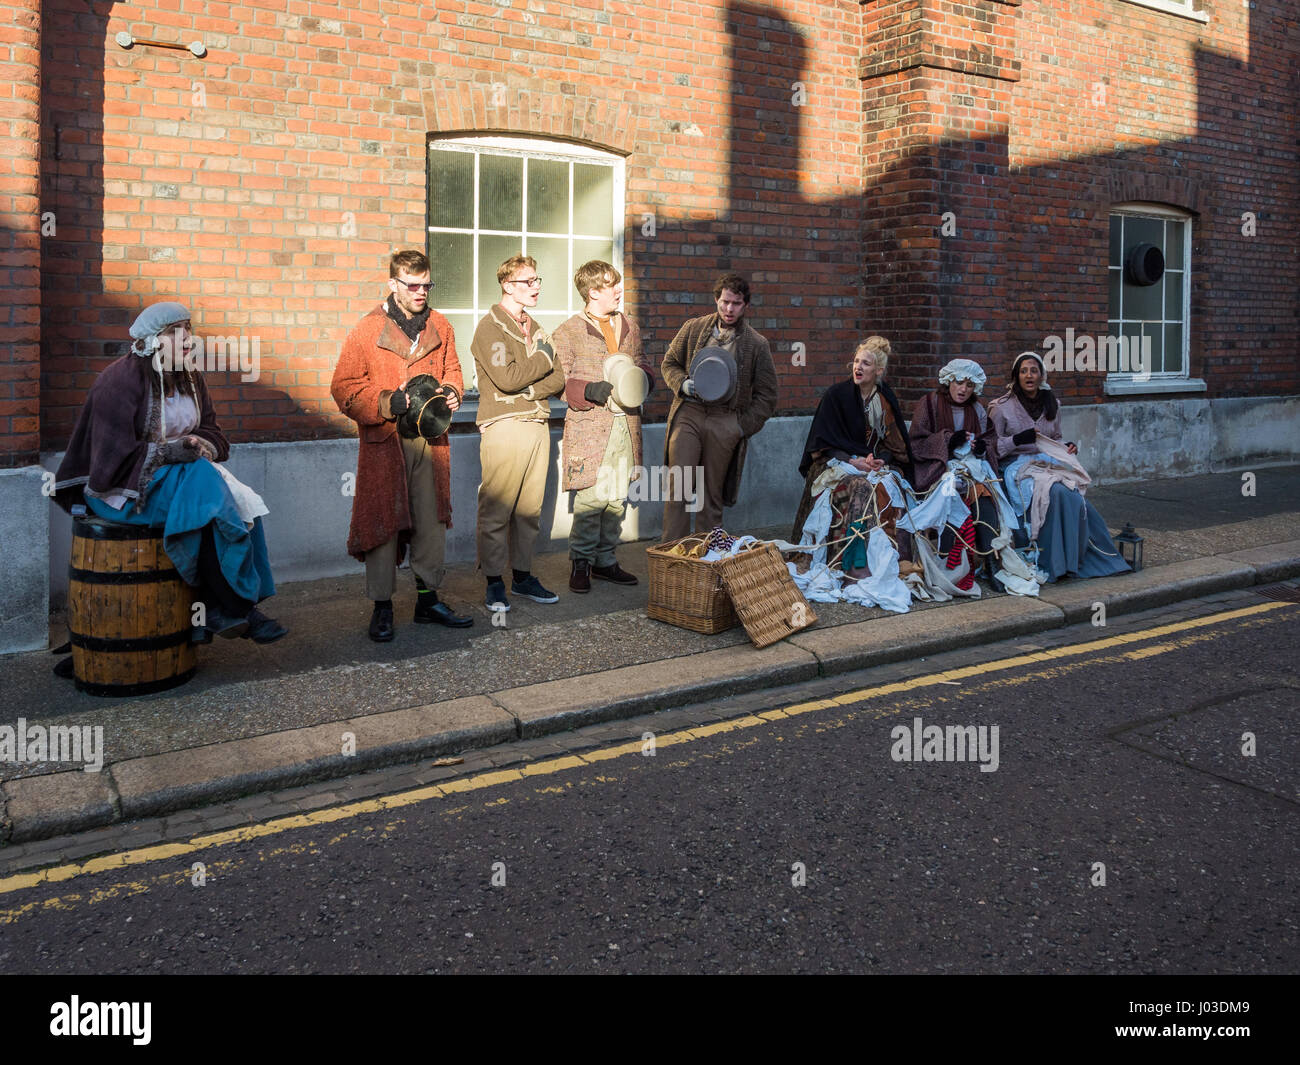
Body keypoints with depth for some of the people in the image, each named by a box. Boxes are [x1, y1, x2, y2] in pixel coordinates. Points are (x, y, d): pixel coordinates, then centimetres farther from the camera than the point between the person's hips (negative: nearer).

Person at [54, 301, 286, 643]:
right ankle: (234, 607, -26)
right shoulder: (119, 381, -13)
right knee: (209, 496, -32)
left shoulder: (190, 379, 10)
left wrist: (200, 444, -11)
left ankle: (216, 610, -20)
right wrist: (164, 452, -25)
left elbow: (211, 430, 11)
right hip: (123, 487, -7)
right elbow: (113, 456, -18)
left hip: (182, 472, 7)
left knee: (242, 502, -21)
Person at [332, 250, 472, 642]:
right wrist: (391, 402, -17)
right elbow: (344, 388, -5)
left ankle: (429, 599, 20)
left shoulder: (440, 327, 10)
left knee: (433, 521, 8)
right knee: (384, 521, 0)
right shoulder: (367, 330, -5)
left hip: (431, 439, 4)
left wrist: (451, 392, 1)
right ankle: (382, 607, 11)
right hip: (385, 441, -4)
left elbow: (452, 370, 24)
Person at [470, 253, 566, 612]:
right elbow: (507, 377, -18)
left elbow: (558, 378, 9)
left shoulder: (535, 328, 19)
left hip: (537, 424, 7)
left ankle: (523, 575, 19)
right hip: (503, 427, -7)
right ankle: (494, 582, 5)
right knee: (496, 510, -3)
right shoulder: (490, 327, -4)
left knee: (530, 508, 9)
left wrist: (527, 390, -8)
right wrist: (543, 360, -4)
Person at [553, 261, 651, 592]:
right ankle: (580, 562, 6)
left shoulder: (629, 328, 18)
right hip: (590, 428, -6)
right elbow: (559, 382, -4)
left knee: (617, 499, 9)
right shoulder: (568, 333, -1)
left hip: (626, 425, 6)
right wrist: (591, 391, -19)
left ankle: (604, 560, 21)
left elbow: (644, 365, 25)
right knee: (591, 498, -9)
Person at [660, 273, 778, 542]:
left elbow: (766, 395, 8)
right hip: (688, 413, 0)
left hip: (725, 422, 0)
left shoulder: (757, 344, 5)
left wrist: (743, 427, -1)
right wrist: (682, 384, -4)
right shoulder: (693, 328, 8)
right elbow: (669, 362, 17)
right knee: (677, 484, -9)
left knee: (712, 495, 4)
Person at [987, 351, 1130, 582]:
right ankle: (1054, 562, -24)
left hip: (1047, 464, 5)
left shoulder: (1051, 405, 14)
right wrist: (1018, 439, -17)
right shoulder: (1002, 407, 0)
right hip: (1017, 466, -4)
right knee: (1055, 493, -33)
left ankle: (1075, 560, -16)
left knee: (1074, 498, -28)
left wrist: (1068, 447, 5)